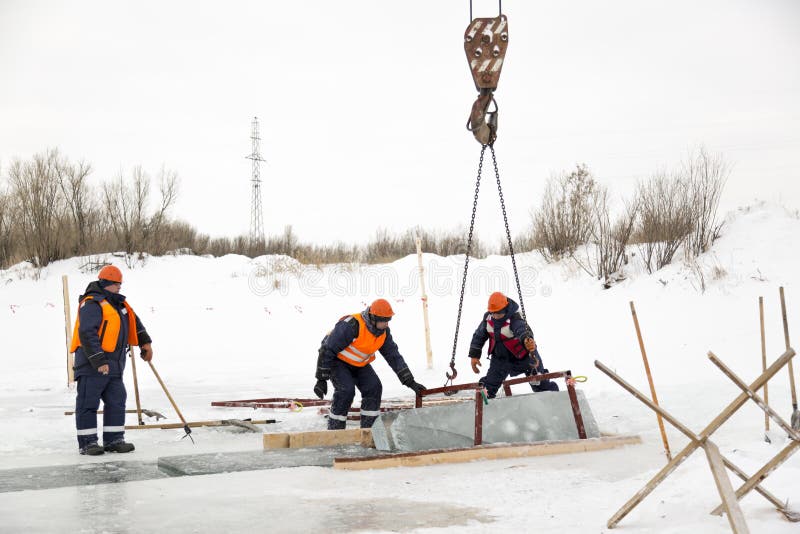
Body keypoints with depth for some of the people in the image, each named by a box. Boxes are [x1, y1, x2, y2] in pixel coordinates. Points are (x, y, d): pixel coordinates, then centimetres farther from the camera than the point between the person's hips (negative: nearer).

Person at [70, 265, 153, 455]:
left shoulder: (119, 303, 17)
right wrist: (98, 360, -25)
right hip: (91, 363, -9)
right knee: (88, 403, -2)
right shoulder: (92, 303, -13)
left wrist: (145, 342, 24)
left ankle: (114, 439, 15)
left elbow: (134, 321, 32)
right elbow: (87, 334, -21)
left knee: (117, 401, 8)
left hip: (114, 366, 9)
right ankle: (87, 442, 3)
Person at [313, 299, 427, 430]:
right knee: (346, 390, -26)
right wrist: (321, 379, -25)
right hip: (337, 360, -6)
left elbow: (394, 356, -3)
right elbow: (327, 350, -28)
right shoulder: (352, 325, -34)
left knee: (374, 388, -11)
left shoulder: (384, 332, -11)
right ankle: (334, 431, -14)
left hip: (359, 364, 6)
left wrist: (410, 382, -10)